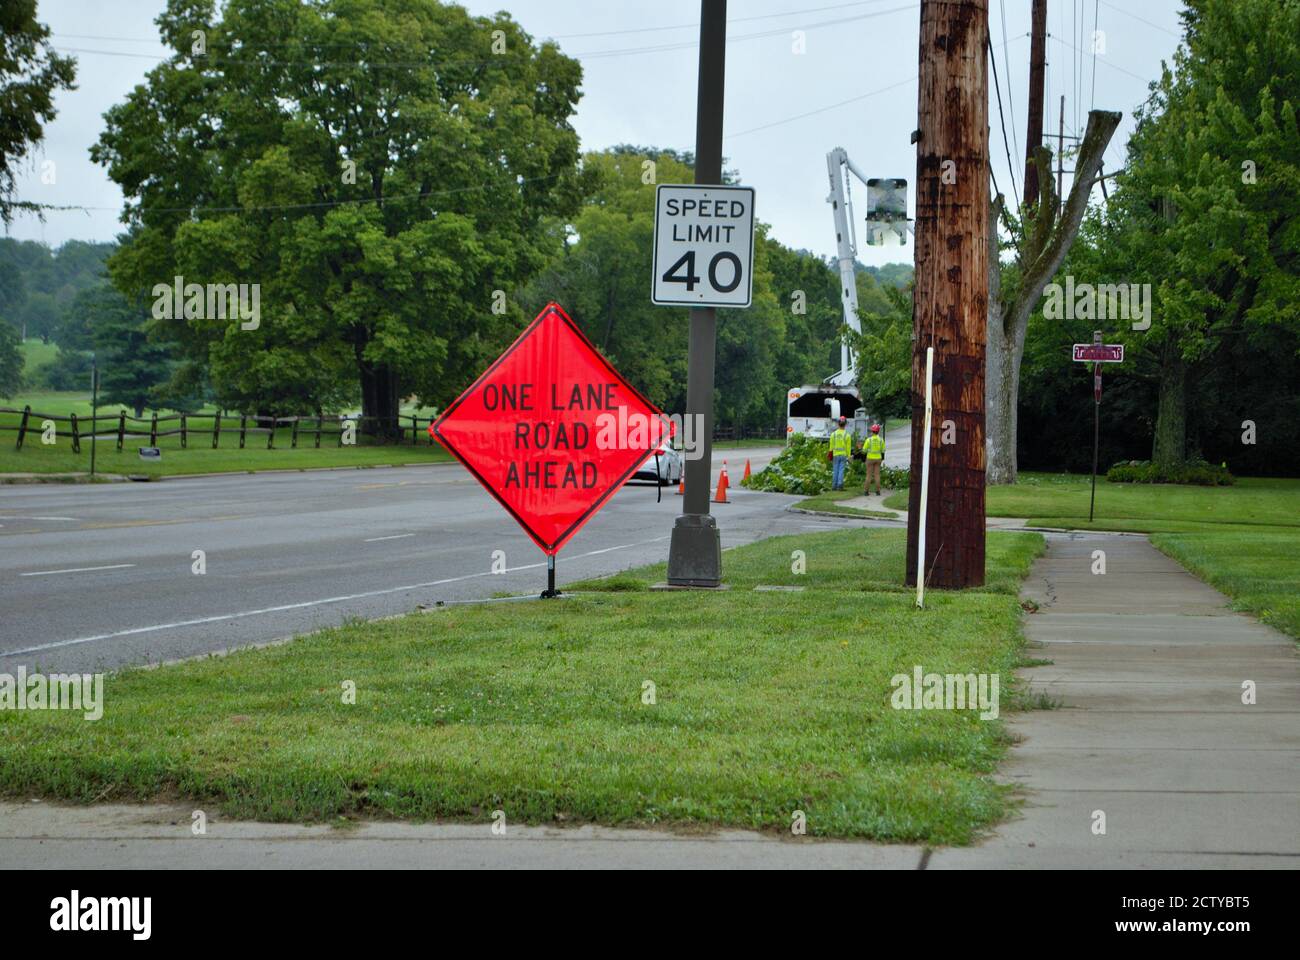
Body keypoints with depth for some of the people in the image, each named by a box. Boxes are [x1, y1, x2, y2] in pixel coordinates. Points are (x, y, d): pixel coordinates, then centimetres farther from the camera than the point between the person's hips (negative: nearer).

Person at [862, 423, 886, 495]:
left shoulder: (869, 439, -13)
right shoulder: (881, 440, -5)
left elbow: (864, 450, -8)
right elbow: (883, 450, 3)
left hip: (870, 459, -2)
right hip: (878, 459, 2)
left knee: (869, 475, 2)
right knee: (877, 475, 7)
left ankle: (867, 491, -1)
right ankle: (878, 491, 4)